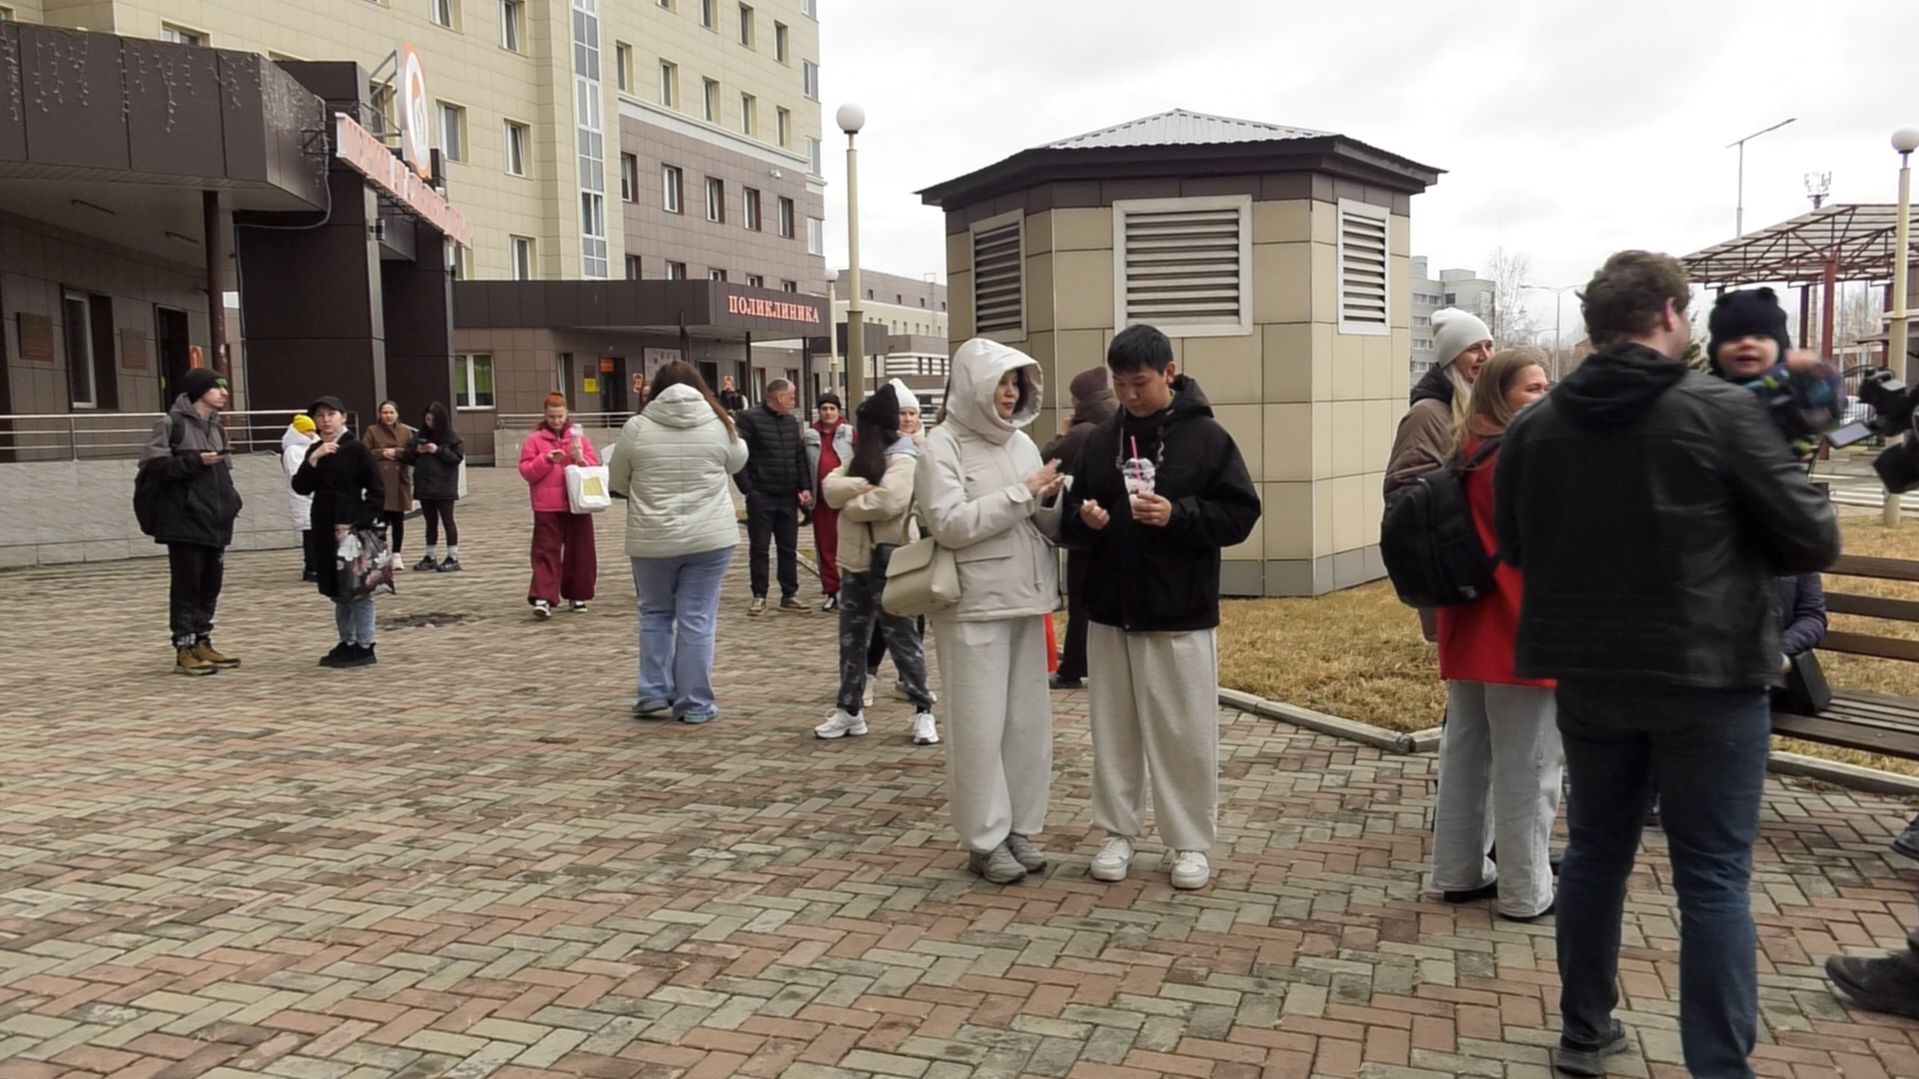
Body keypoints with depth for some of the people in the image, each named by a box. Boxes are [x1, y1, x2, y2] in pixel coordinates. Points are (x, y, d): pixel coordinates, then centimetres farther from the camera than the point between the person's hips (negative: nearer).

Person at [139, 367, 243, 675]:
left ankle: (203, 643, 21)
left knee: (210, 585, 11)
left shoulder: (216, 427, 16)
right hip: (185, 521, -7)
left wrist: (231, 499, 7)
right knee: (186, 585, -3)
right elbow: (152, 464, -13)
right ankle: (184, 650, 3)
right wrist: (195, 461, -18)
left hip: (215, 521, 7)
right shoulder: (172, 423, -7)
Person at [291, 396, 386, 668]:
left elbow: (377, 492, -9)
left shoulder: (357, 449, -8)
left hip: (353, 530, -7)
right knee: (337, 592, 12)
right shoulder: (315, 450, 11)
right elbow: (300, 487, 1)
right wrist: (313, 460, -14)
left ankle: (364, 647, 2)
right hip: (325, 530, 7)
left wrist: (357, 523, -16)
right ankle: (347, 643, 21)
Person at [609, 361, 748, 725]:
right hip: (710, 538, 0)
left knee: (655, 614, 18)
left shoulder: (637, 428, -3)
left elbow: (617, 481, 8)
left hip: (652, 540, 0)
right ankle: (694, 705, 8)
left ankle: (654, 695, 18)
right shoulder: (719, 425, -1)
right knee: (697, 619, 5)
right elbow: (737, 462, 17)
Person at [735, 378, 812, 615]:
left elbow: (800, 457, 15)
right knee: (759, 548, 2)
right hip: (761, 497, -6)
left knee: (789, 548, 9)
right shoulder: (750, 419, -8)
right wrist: (748, 489, -15)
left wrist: (805, 487, 4)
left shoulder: (791, 422, 13)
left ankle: (789, 595, 17)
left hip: (788, 497, 6)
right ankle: (759, 596, 9)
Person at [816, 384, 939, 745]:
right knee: (851, 637, 12)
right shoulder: (860, 457, 15)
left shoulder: (903, 460, -11)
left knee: (901, 636, -2)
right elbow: (830, 487, 0)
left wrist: (850, 502, -11)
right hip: (855, 558, 8)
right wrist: (863, 485, -16)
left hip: (889, 560, -8)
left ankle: (923, 711, 7)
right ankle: (849, 711, 22)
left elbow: (886, 502, -28)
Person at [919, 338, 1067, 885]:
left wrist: (1051, 499, -10)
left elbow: (1050, 527, 12)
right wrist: (1021, 492, -17)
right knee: (980, 726, 0)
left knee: (1028, 721, 10)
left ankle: (1021, 829, 22)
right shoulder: (943, 446, -6)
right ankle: (985, 839, 10)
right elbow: (950, 524, -18)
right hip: (974, 606, -6)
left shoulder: (1021, 443, 11)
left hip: (1026, 600, 6)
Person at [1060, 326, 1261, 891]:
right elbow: (1071, 519, 12)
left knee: (1186, 734, 4)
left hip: (1182, 616, -3)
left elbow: (1241, 513, -7)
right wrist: (1084, 519, -11)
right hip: (1110, 614, 4)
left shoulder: (1206, 436, -5)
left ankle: (1191, 843, 17)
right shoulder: (1099, 439, 6)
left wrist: (1178, 515, -20)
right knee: (1114, 730, 10)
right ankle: (1118, 833, 24)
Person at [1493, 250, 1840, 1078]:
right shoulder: (1720, 410, -13)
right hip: (1708, 676, -4)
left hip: (1587, 674, 4)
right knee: (1713, 878, 4)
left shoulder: (1534, 424, 0)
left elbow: (1513, 547, 12)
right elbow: (1815, 541, -7)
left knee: (1595, 850, 18)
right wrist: (1731, 552, 10)